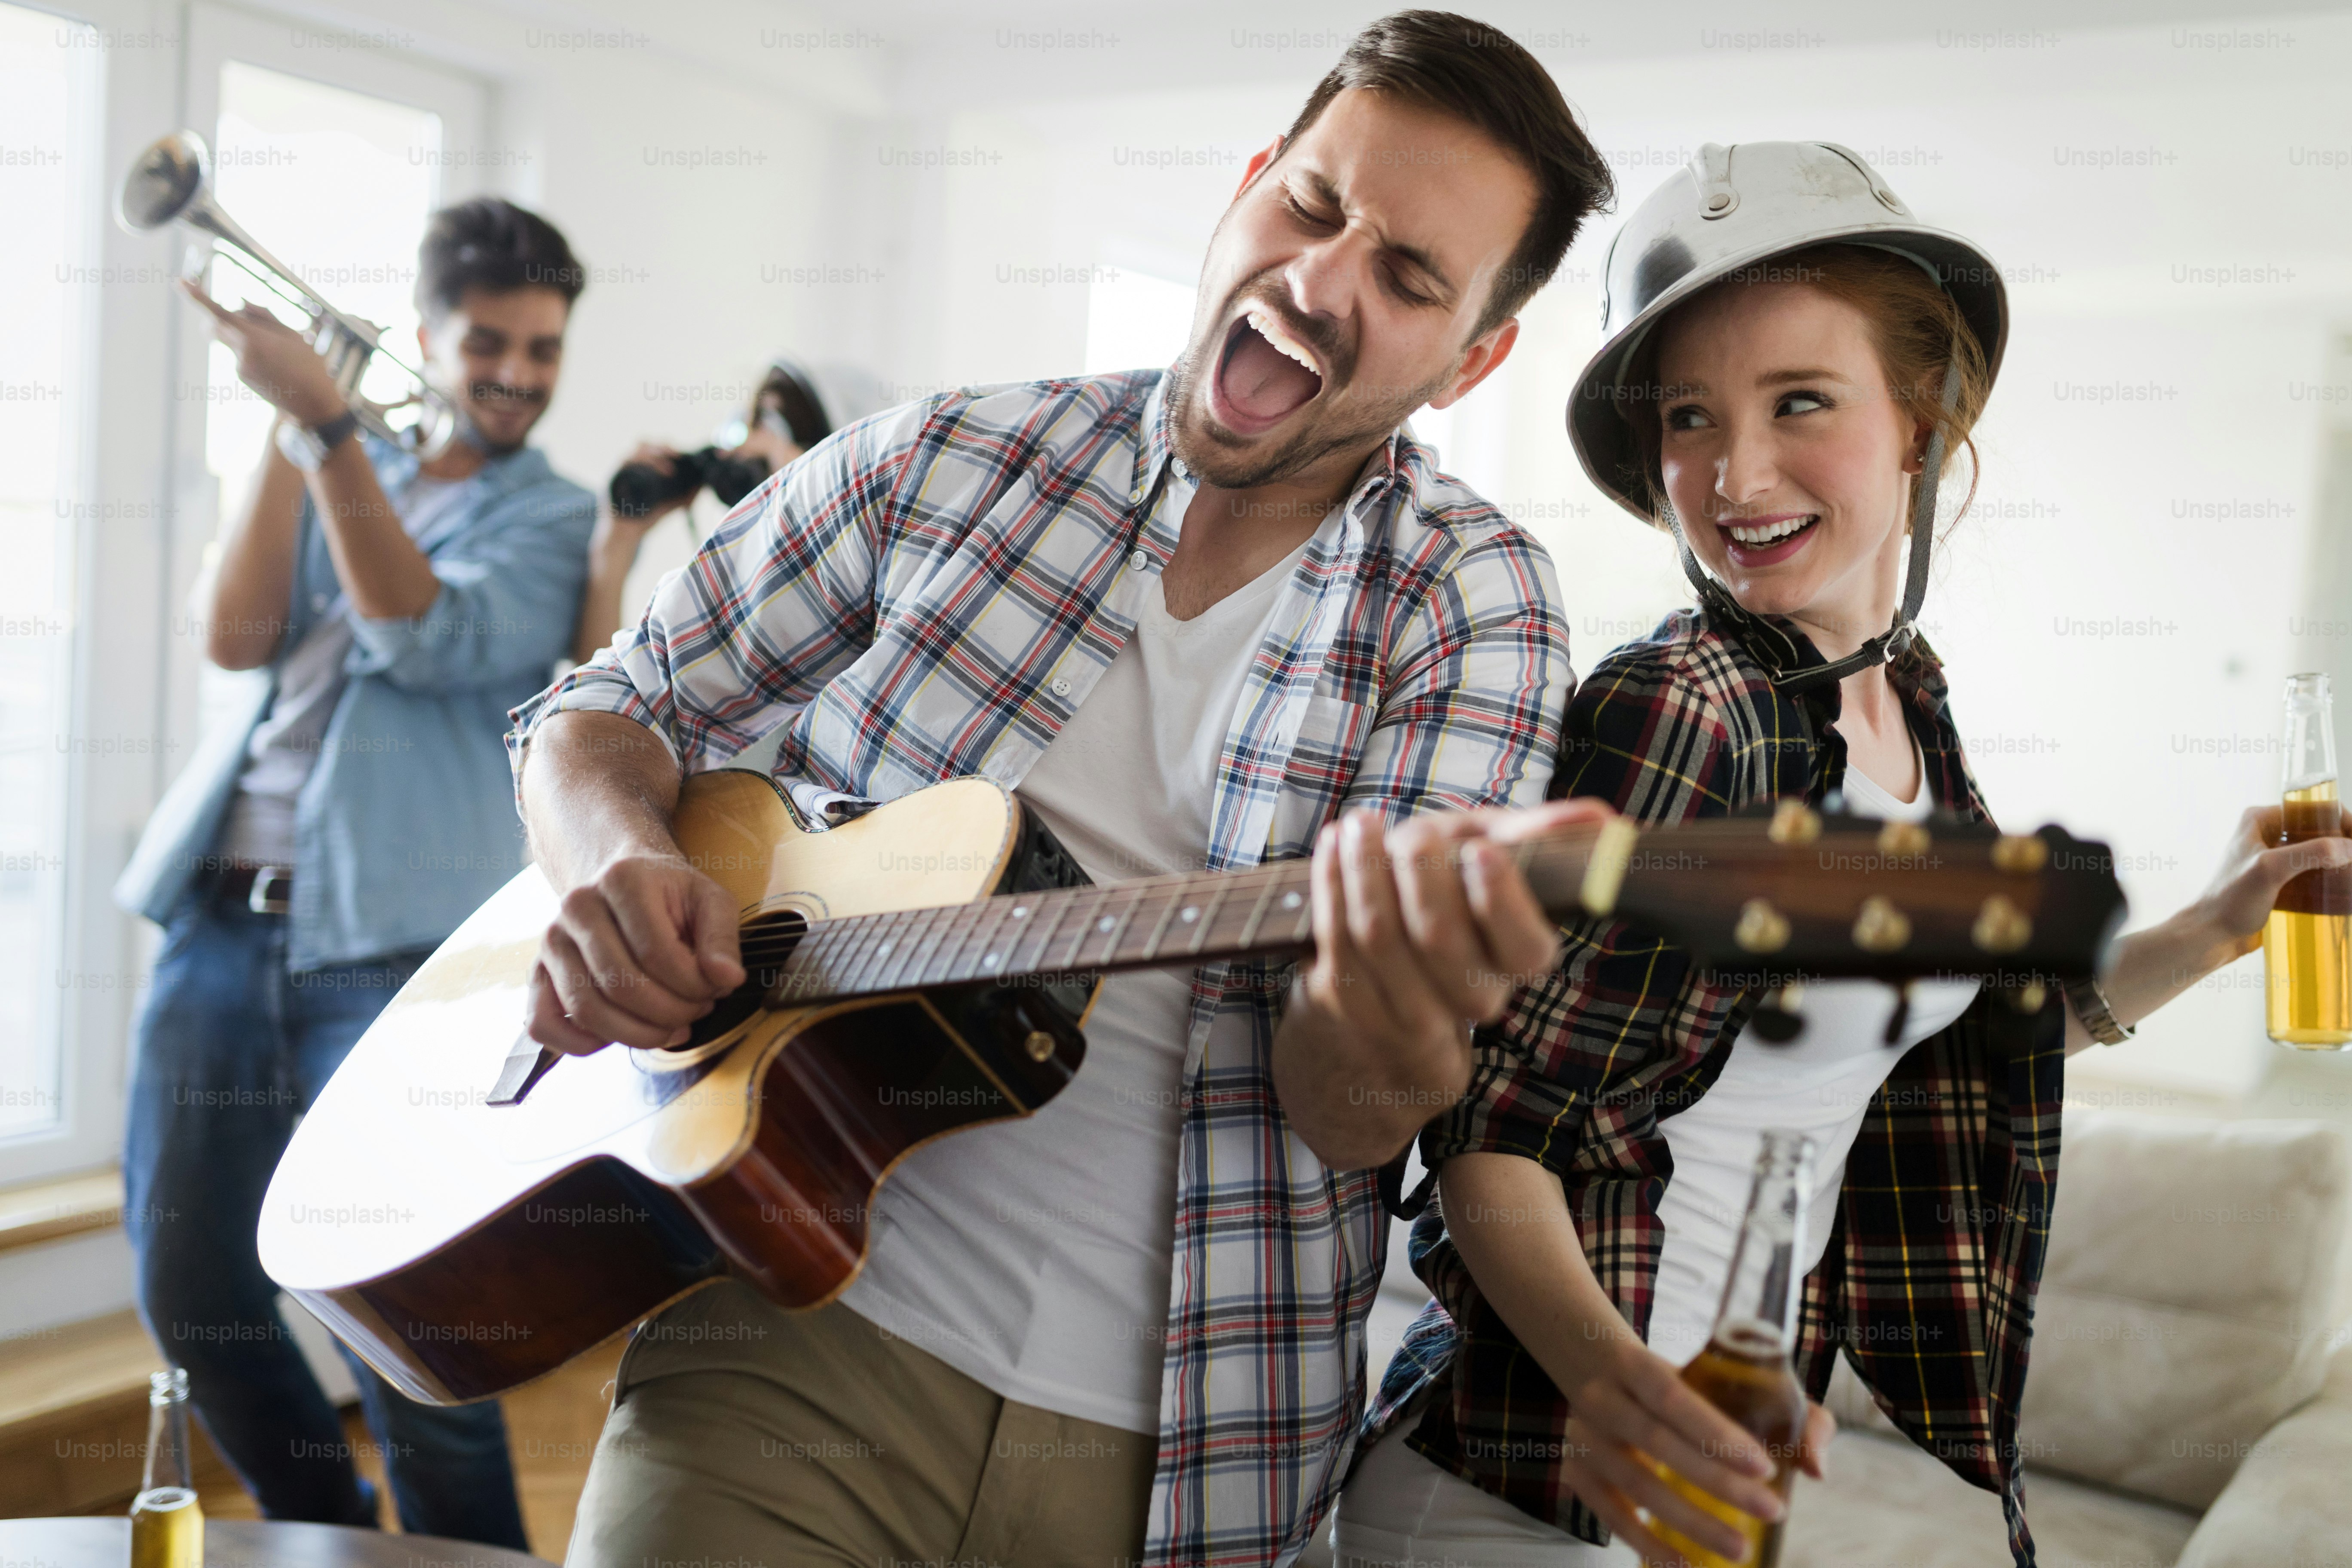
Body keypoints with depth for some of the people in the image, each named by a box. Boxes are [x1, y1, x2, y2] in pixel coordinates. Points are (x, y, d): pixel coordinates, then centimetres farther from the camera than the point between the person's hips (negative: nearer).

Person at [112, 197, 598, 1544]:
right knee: (195, 1302, 12)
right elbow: (235, 639, 2)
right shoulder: (340, 471, 16)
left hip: (391, 944, -5)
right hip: (222, 922, 5)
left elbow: (429, 638, -14)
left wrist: (329, 419, -17)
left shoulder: (555, 517, 4)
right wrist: (290, 430, -1)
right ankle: (322, 1538, 33)